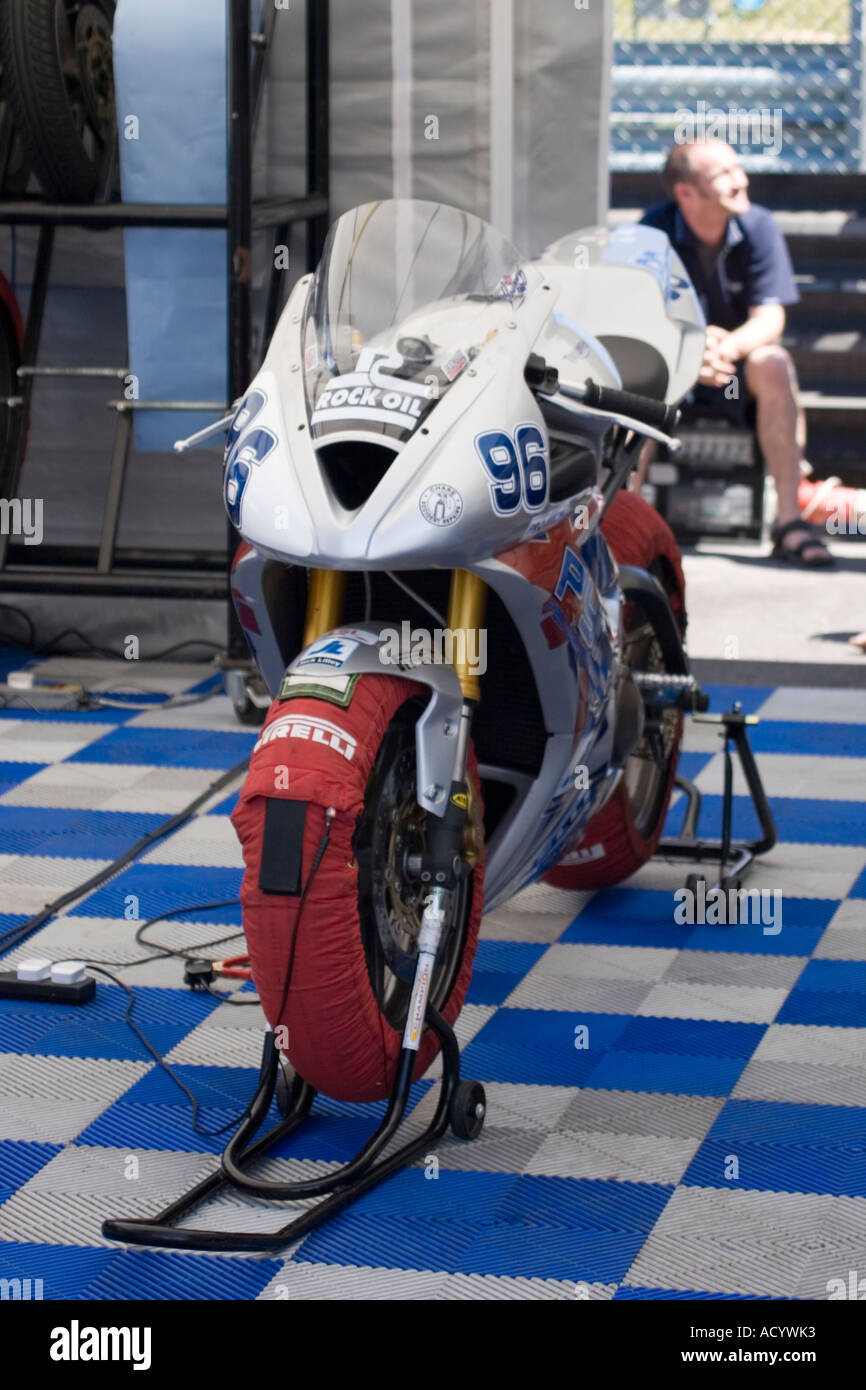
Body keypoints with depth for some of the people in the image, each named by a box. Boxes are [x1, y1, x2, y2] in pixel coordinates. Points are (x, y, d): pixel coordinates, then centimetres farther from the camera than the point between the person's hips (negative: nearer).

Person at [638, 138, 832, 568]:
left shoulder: (758, 226, -11)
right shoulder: (655, 229, -15)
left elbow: (770, 318, -16)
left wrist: (727, 347, -39)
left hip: (739, 359, 1)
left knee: (774, 365, -31)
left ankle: (790, 520, -30)